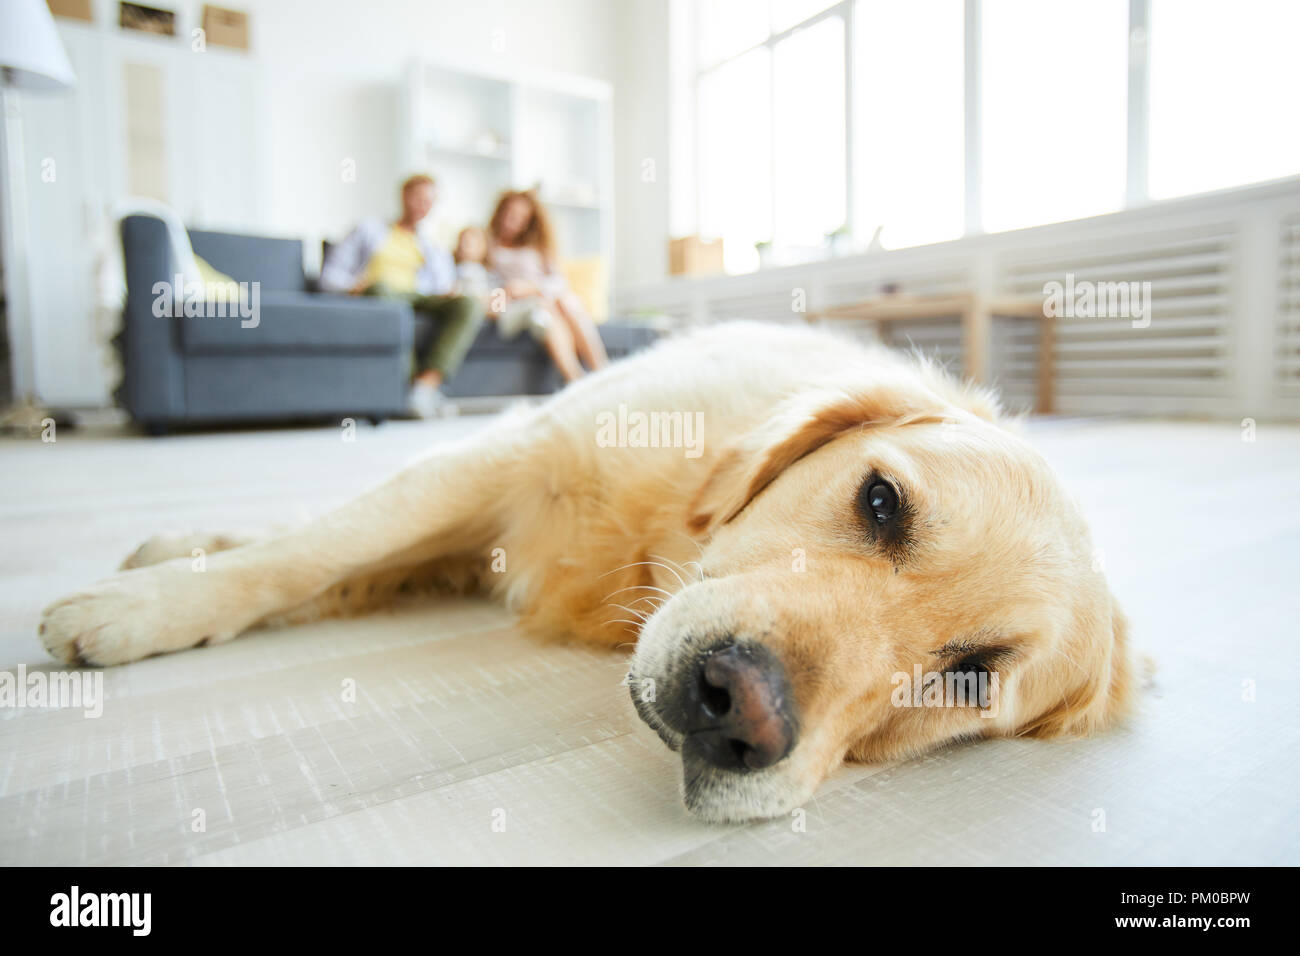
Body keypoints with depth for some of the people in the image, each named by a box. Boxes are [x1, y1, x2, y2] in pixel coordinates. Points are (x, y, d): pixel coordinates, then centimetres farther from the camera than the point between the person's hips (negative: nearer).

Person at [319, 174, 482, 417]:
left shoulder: (434, 250, 32)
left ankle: (428, 383, -43)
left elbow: (443, 287, 19)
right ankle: (411, 379, -47)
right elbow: (330, 274, 15)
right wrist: (353, 287, -7)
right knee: (382, 287, -42)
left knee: (469, 305, -29)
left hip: (417, 299, 3)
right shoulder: (370, 229, 23)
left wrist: (448, 291, -6)